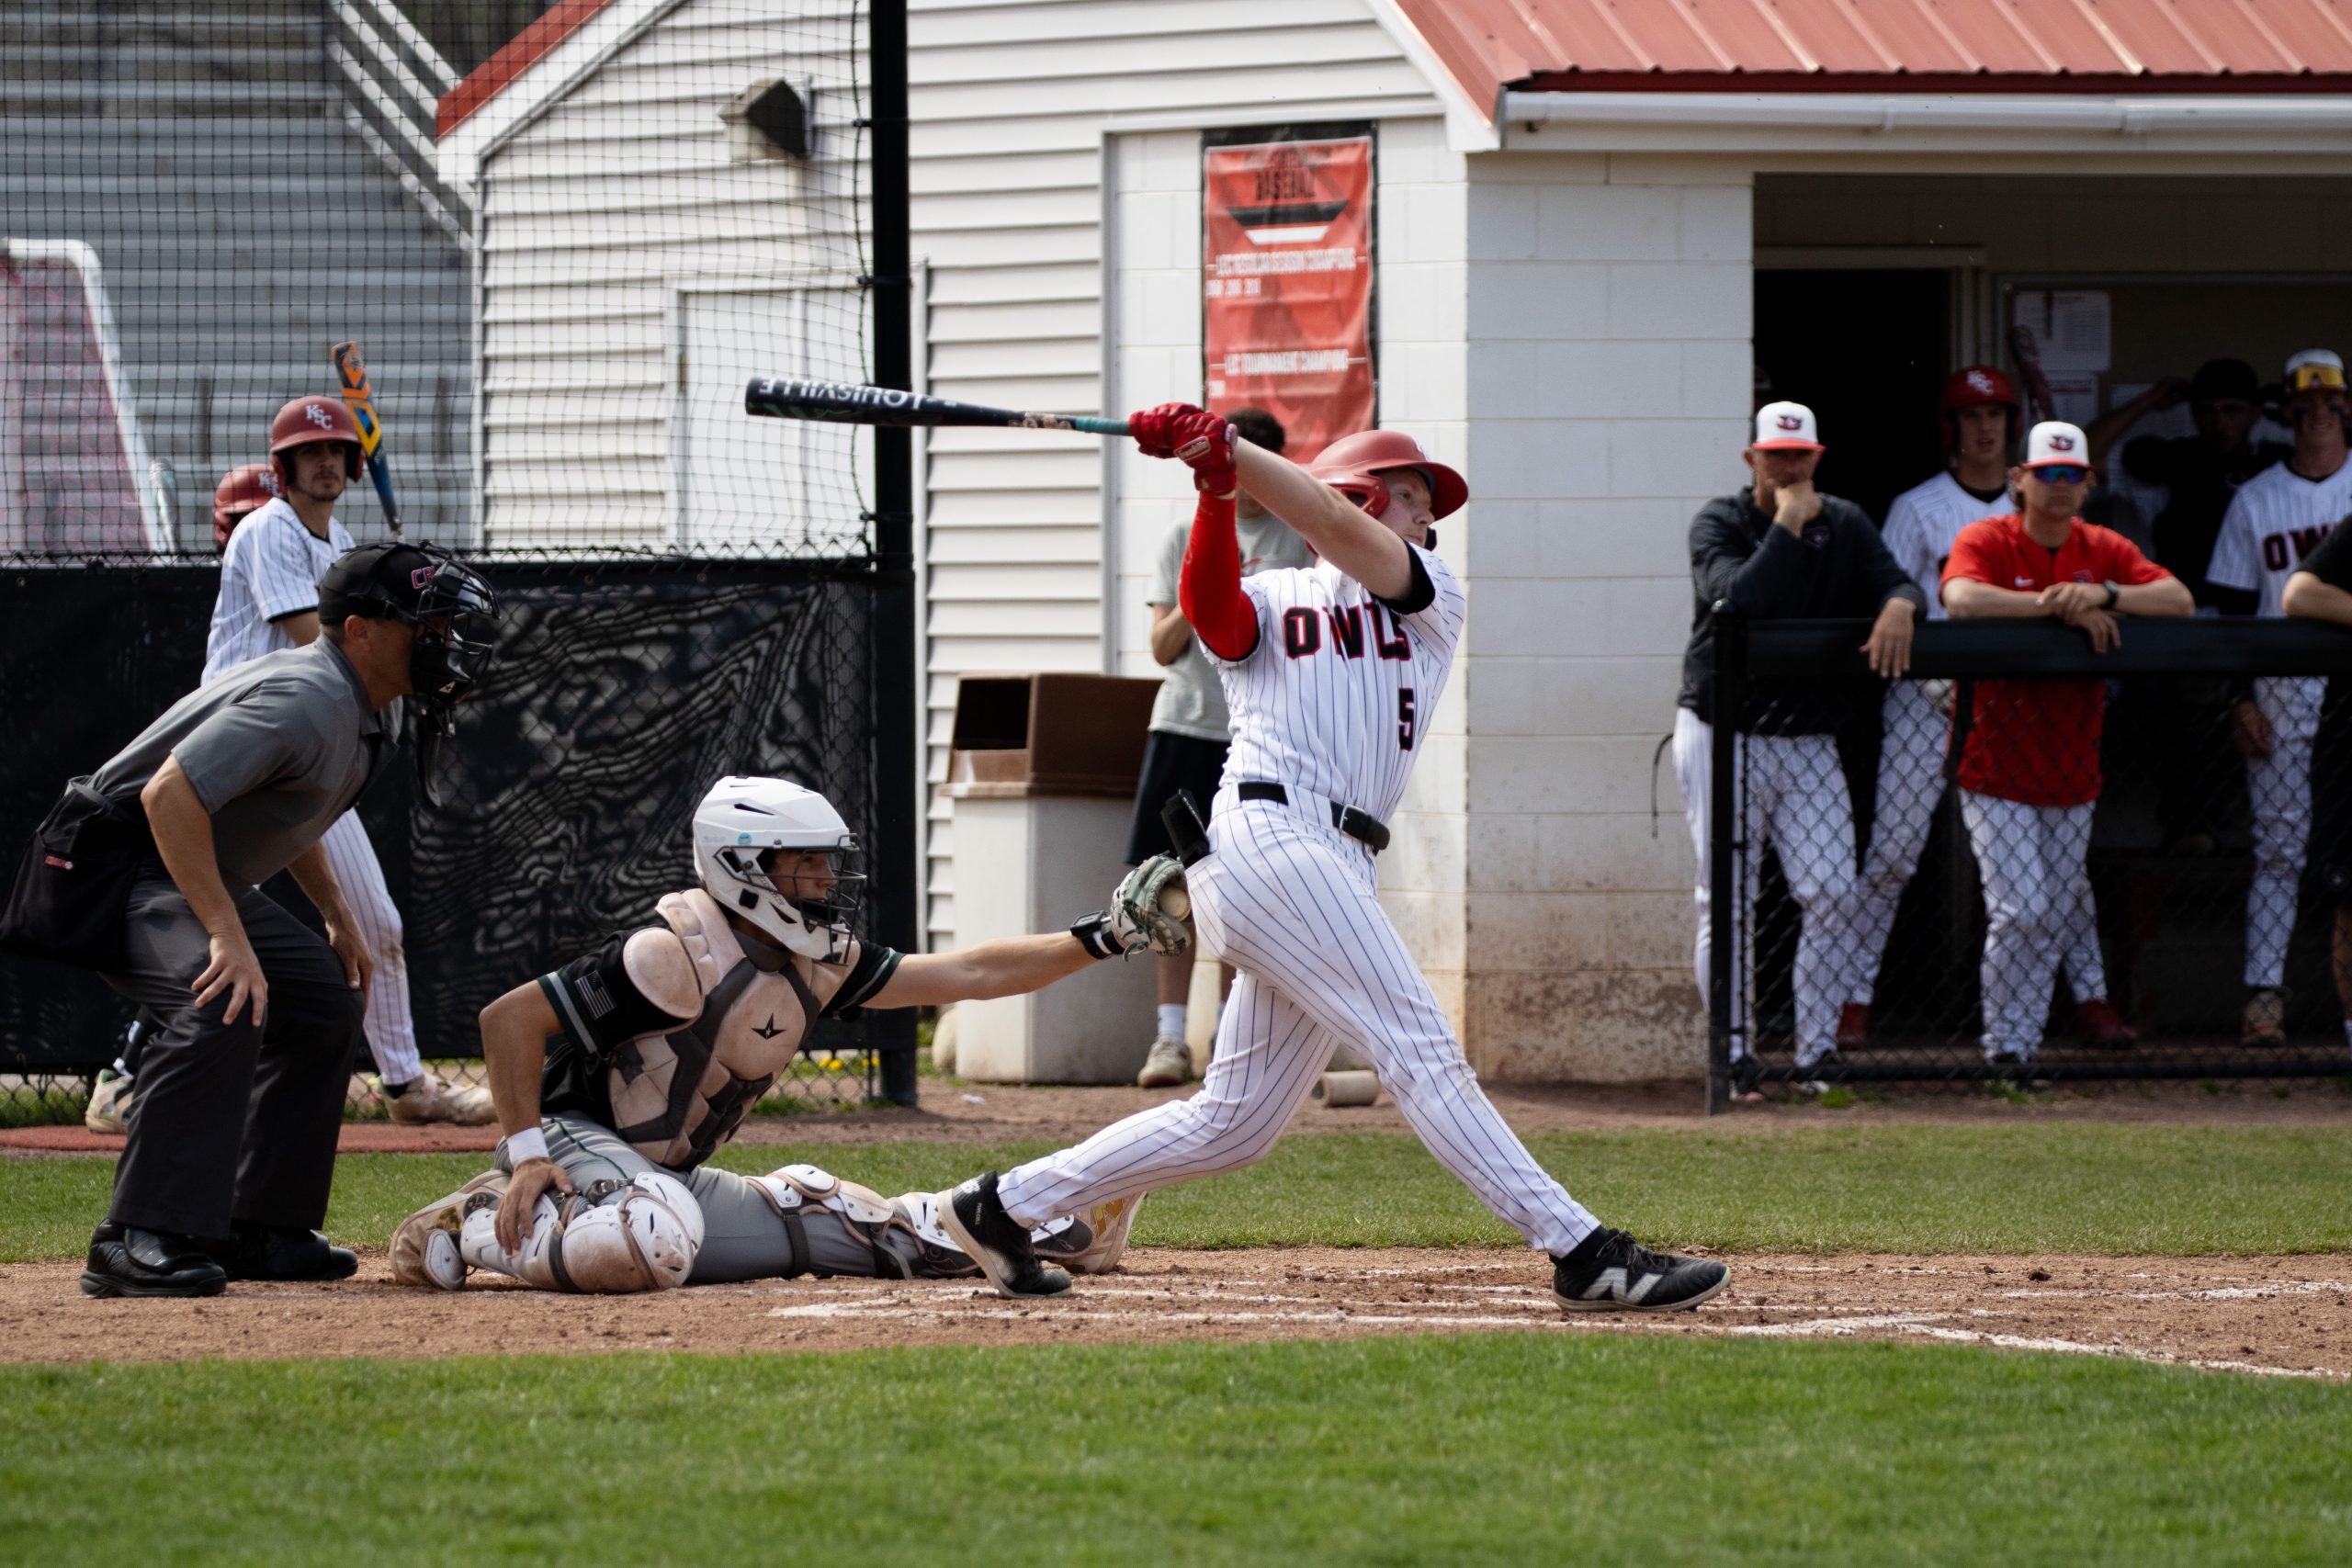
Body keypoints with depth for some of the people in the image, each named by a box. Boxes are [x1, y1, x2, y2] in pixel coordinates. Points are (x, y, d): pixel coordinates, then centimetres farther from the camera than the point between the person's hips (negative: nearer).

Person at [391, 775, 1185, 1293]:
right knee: (656, 1242, -40)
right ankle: (476, 1230, -21)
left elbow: (965, 975, 8)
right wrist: (527, 1156, -25)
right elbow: (510, 1017, -22)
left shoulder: (816, 964, 4)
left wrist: (1102, 939, 2)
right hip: (577, 1141, -9)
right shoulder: (683, 955, -22)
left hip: (668, 1173, 9)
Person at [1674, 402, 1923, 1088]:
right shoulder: (1719, 522, -4)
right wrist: (1788, 524, -19)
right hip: (1722, 733, -3)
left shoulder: (1845, 525, 8)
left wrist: (1898, 606, -26)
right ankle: (1732, 1051, 1)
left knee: (1829, 892, -6)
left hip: (1809, 742, 3)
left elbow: (1898, 583, -3)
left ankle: (1818, 1051, 0)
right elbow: (1737, 596, -21)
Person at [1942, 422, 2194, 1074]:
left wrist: (2105, 595, -24)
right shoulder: (1986, 542, -6)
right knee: (2022, 910, -12)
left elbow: (2179, 599, -6)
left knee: (2058, 913, 9)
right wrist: (2059, 604, -29)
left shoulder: (2104, 551, 6)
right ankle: (2004, 1046, 0)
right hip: (1998, 769, -5)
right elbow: (1961, 598, -28)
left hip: (2072, 771, 5)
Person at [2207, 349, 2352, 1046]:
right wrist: (2239, 698, -2)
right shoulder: (2255, 500, 8)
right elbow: (2232, 609, 8)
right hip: (2282, 694, 0)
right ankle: (2263, 991, -2)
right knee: (2278, 845, -3)